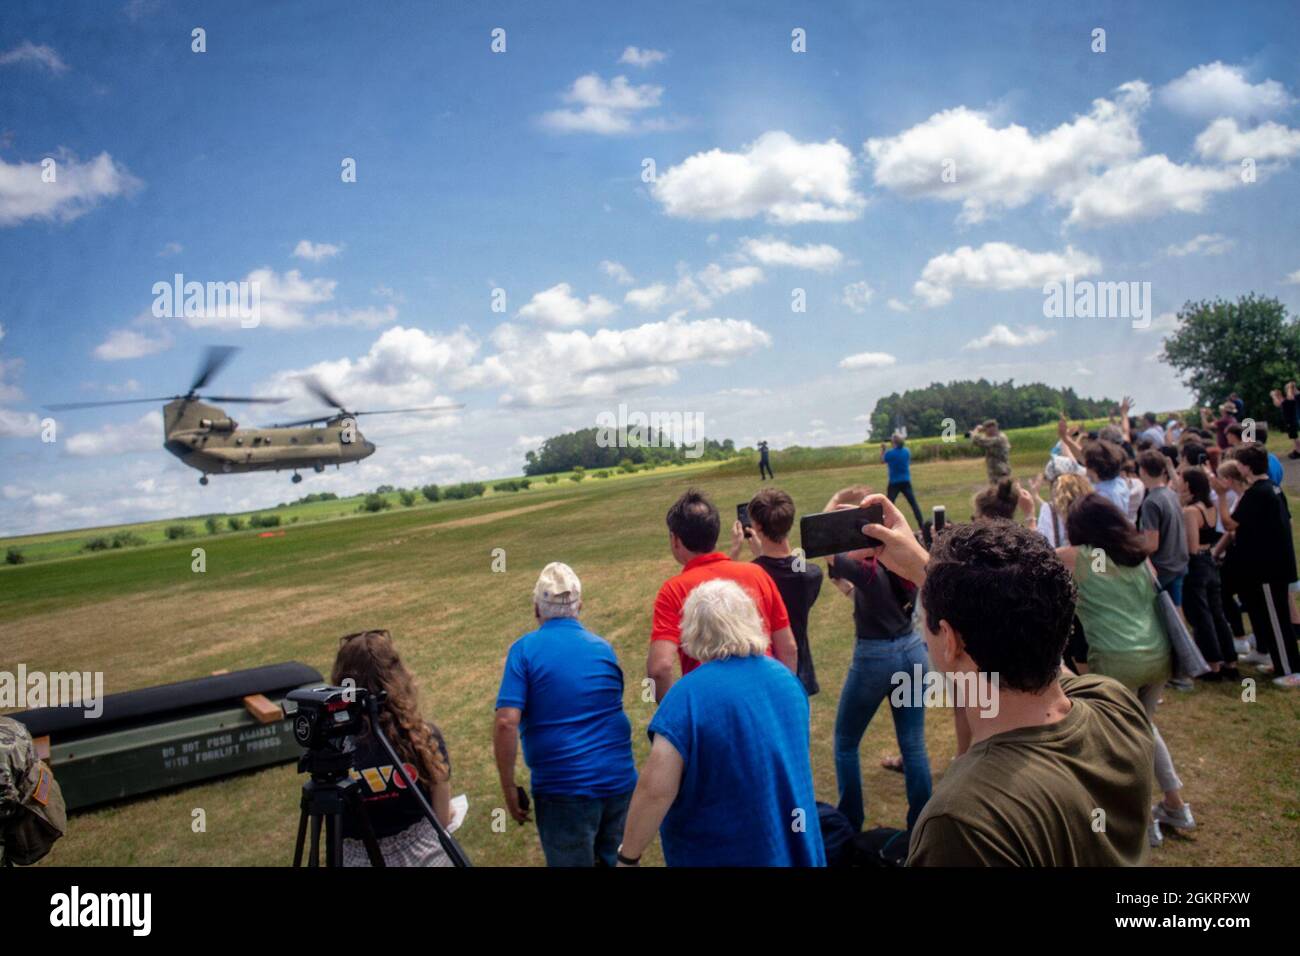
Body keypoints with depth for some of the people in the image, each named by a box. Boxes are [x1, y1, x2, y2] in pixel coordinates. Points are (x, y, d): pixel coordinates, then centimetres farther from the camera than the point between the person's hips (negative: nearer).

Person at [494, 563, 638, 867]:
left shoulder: (525, 650, -7)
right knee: (612, 860, 23)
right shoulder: (603, 648, 6)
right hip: (620, 781, 4)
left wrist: (509, 788, -8)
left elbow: (506, 723, -16)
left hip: (564, 790, -4)